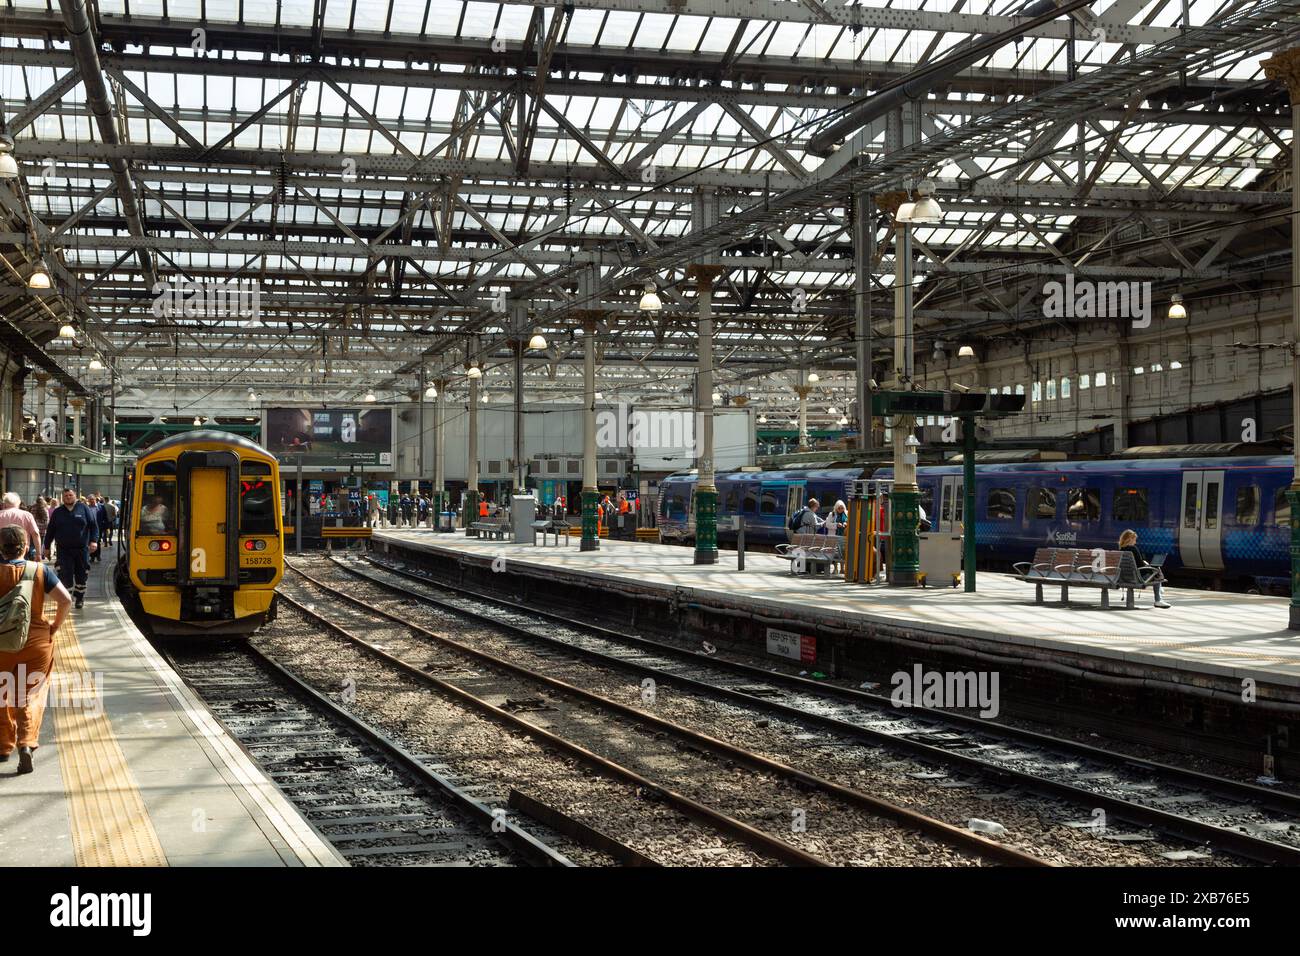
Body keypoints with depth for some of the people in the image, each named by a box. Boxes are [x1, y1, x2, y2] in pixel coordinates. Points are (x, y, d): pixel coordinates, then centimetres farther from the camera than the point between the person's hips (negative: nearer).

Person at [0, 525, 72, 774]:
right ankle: (26, 743, -12)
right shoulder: (41, 570, -6)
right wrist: (55, 627, 2)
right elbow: (66, 600, -11)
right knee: (31, 695, 6)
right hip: (36, 641, 0)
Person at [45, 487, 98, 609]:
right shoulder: (57, 512, 10)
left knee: (81, 576, 8)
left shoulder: (84, 509, 4)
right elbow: (50, 531, 14)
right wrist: (47, 546, 13)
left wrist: (94, 540, -11)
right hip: (63, 550, 0)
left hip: (81, 549, 0)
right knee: (65, 576, -11)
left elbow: (93, 526, 2)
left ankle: (79, 599, 23)